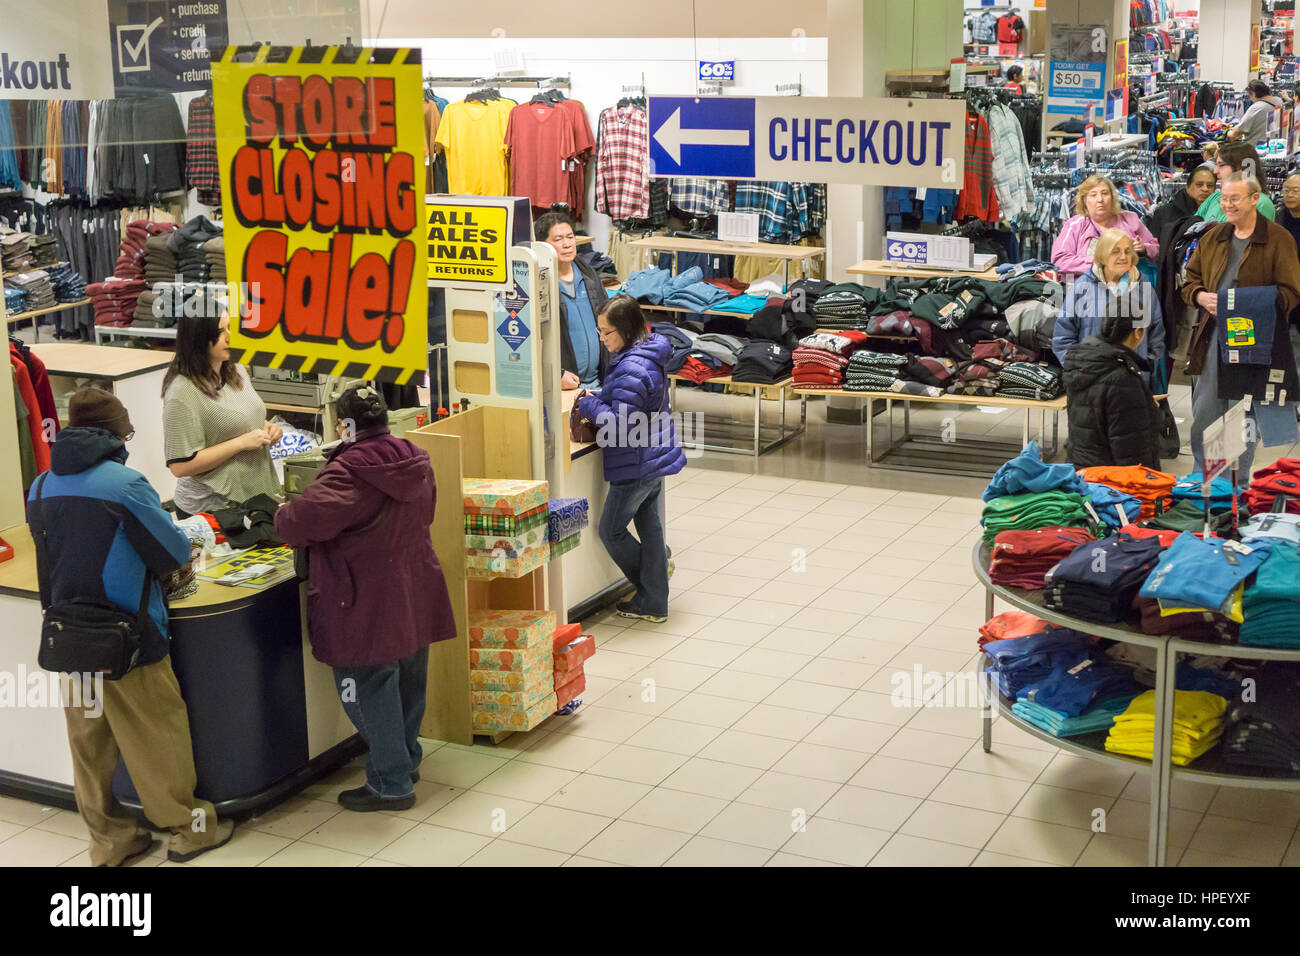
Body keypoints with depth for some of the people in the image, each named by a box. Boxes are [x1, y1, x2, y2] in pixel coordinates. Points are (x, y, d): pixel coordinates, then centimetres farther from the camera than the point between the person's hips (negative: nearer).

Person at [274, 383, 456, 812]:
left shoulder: (349, 471, -22)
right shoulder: (415, 462, 5)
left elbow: (302, 521, -27)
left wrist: (281, 514, -5)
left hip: (369, 608, -8)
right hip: (416, 596, 8)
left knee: (370, 687, 3)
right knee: (408, 679, 20)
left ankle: (391, 784, 10)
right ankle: (407, 761, 37)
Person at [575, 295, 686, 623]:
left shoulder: (632, 369, -26)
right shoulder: (650, 357, 7)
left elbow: (621, 423, -27)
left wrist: (588, 405, -14)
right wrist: (595, 401, 7)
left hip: (636, 467, -10)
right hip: (655, 460, 10)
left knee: (611, 530, 6)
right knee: (649, 525, 15)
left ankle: (651, 597, 18)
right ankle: (654, 602, 22)